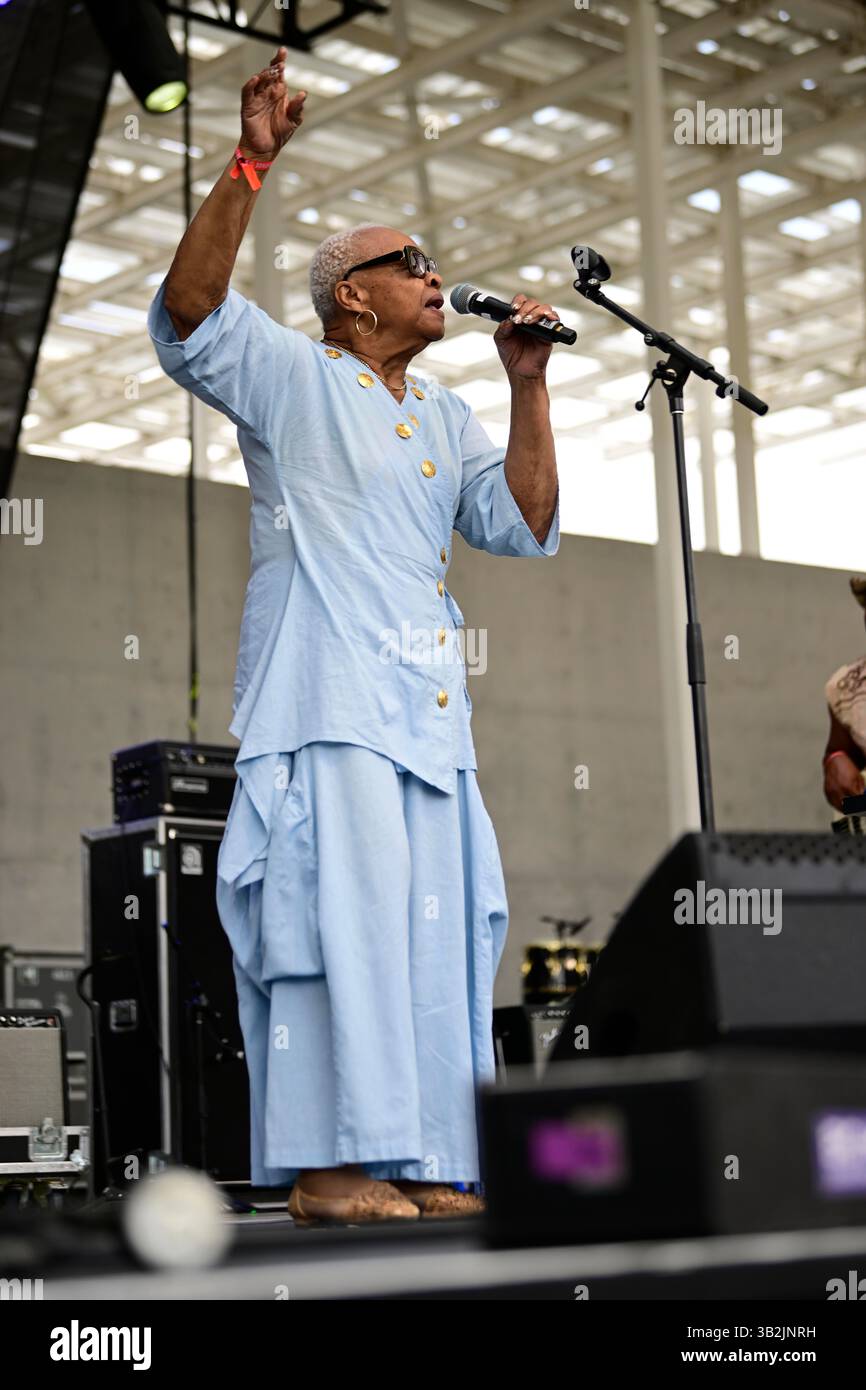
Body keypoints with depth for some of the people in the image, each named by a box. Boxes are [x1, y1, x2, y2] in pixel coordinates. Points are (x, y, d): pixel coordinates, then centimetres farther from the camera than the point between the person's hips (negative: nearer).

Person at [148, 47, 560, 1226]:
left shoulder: (448, 419, 24)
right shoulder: (292, 377, 6)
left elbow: (524, 526, 15)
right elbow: (188, 313, -11)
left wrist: (528, 385, 9)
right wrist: (251, 165, -18)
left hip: (430, 710, 7)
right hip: (327, 700, -7)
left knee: (437, 930, 2)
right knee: (344, 910, -16)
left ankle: (425, 1163, 4)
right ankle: (327, 1162, -15)